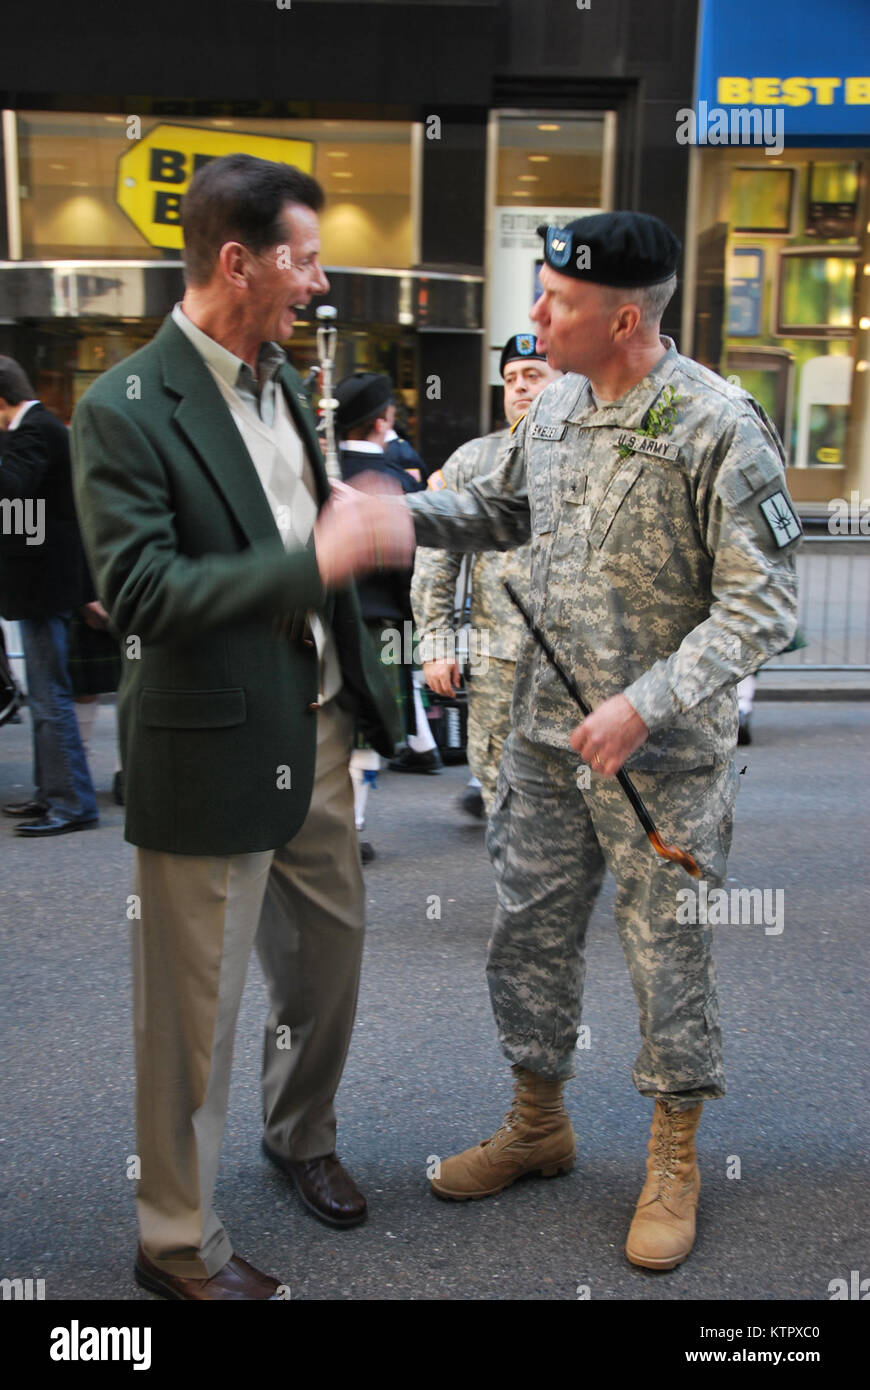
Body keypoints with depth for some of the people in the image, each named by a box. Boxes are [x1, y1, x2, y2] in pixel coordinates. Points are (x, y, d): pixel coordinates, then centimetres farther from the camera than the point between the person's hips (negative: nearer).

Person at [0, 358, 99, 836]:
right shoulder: (43, 426, 17)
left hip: (43, 582, -11)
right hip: (52, 579, 11)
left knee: (50, 696, -6)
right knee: (45, 694, 17)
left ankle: (72, 804, 0)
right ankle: (51, 792, 27)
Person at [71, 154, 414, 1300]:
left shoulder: (281, 379, 10)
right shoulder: (122, 411, -16)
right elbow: (137, 593, -24)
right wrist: (320, 559, -27)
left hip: (316, 732, 8)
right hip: (213, 754, -8)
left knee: (331, 953, 22)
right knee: (195, 1008, 7)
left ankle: (302, 1133, 49)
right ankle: (179, 1243, 29)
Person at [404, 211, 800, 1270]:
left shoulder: (718, 427, -16)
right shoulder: (551, 408, 5)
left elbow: (761, 605, -17)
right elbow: (505, 510, 22)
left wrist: (644, 707, -24)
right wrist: (403, 512, 6)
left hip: (663, 753, -6)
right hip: (544, 734, 6)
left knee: (666, 952, 7)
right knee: (527, 933, 14)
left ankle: (675, 1159, 30)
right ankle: (538, 1124, 37)